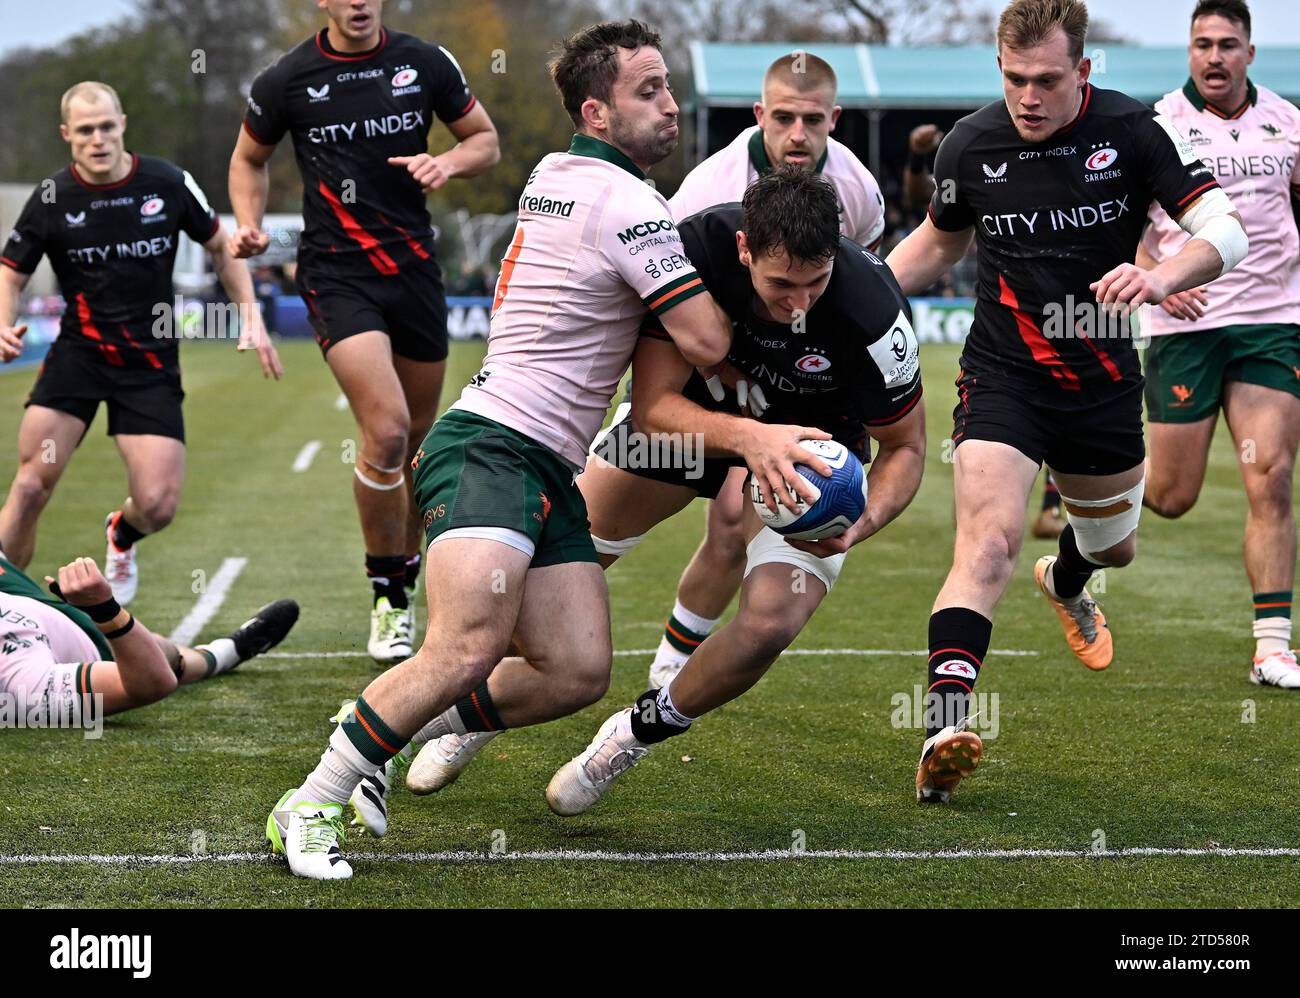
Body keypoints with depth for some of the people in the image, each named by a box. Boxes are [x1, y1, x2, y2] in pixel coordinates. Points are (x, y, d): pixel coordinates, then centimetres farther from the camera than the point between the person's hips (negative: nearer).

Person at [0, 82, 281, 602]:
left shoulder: (169, 184, -4)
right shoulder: (51, 198, -5)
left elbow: (220, 247, 11)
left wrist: (251, 317, 4)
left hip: (152, 364, 0)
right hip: (77, 353, 0)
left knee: (158, 504, -9)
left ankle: (121, 535, 29)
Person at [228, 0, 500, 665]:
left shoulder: (426, 64, 2)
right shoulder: (288, 80, -2)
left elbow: (485, 141, 13)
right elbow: (249, 159, 14)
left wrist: (447, 163, -9)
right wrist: (249, 225, -3)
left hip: (415, 270, 3)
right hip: (336, 276, -3)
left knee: (419, 440, 11)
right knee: (387, 430, -19)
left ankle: (404, 581, 32)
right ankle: (386, 601, -3)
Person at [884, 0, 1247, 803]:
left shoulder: (1132, 132, -11)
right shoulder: (971, 145, -6)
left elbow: (1226, 232, -15)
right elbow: (940, 243, 14)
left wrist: (1160, 278, -35)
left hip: (1103, 379, 2)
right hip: (1003, 375, -2)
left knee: (1114, 547, 22)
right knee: (990, 538, -25)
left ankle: (1066, 582, 62)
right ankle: (944, 724, -35)